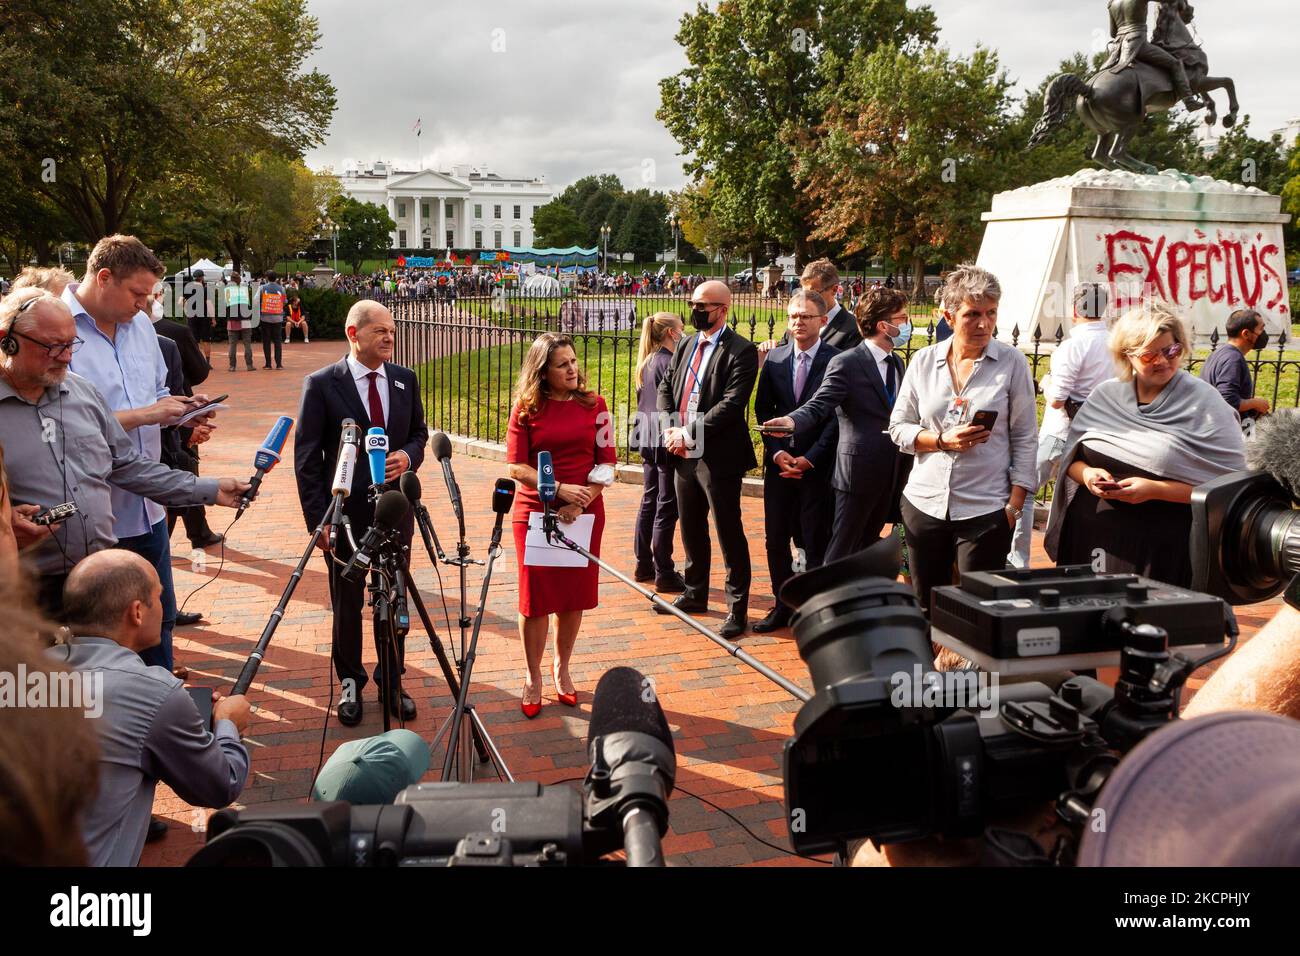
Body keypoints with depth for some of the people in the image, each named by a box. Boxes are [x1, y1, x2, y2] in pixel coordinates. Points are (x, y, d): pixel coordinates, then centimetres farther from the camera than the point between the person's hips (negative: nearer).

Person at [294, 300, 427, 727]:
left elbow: (419, 433, 15)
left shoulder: (406, 380, 3)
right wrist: (318, 520, -13)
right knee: (347, 604, 13)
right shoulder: (321, 384, -9)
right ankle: (350, 684, 31)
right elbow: (306, 458, -8)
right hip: (345, 512, -3)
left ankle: (391, 684, 29)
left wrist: (408, 455, -9)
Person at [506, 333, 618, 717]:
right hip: (535, 513, -1)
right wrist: (560, 488, -19)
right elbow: (516, 466, -6)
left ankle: (561, 668, 30)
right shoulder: (526, 408, -3)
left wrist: (580, 504, -12)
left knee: (574, 596, 10)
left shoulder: (593, 405, 1)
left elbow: (607, 462, -1)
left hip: (584, 514, 2)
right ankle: (533, 678, 20)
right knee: (536, 597, 3)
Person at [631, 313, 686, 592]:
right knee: (667, 505, -4)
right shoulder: (669, 362, -15)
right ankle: (664, 573, 0)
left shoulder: (647, 362, 13)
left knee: (649, 500, 15)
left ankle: (644, 565, 23)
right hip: (667, 438, -9)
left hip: (648, 439, 9)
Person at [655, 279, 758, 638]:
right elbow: (665, 389, 13)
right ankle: (695, 594, 35)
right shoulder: (685, 347, 13)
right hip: (682, 454, 7)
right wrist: (670, 431, -5)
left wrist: (689, 434, -19)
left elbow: (732, 404, -20)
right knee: (691, 530, 18)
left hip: (718, 457, -7)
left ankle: (737, 608, 12)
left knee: (729, 533, 1)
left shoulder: (741, 351, -11)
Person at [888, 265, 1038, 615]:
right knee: (926, 610, 13)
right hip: (924, 503, 3)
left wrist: (1015, 504, -6)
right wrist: (942, 440, -11)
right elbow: (899, 428, 6)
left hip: (985, 508, -3)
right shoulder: (923, 361, 4)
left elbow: (1024, 439, 0)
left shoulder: (1012, 362, -2)